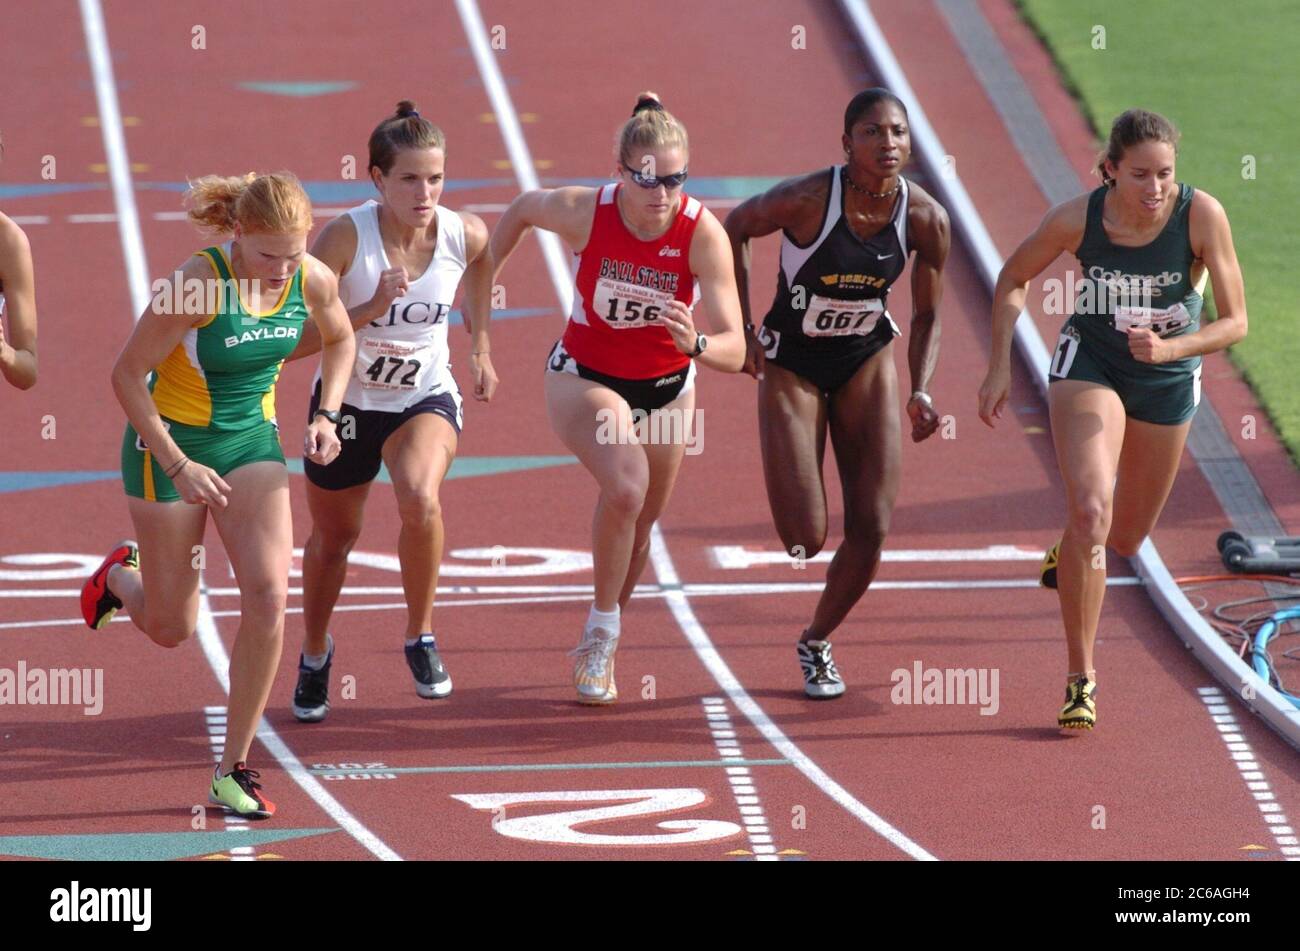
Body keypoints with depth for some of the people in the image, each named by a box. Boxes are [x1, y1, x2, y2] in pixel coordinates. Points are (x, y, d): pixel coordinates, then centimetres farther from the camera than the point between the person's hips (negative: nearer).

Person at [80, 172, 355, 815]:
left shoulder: (313, 281, -12)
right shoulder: (197, 286, -28)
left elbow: (339, 338, 11)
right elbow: (127, 374, -19)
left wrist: (326, 415, -4)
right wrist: (179, 467, -22)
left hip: (251, 442, 4)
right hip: (169, 441, -4)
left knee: (268, 597, -15)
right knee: (170, 629, 7)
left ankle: (233, 771, -4)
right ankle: (120, 574, 45)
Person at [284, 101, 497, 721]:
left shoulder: (464, 236, -17)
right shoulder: (346, 238, -26)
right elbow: (292, 339, -27)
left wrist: (481, 347, 10)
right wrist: (369, 311, -38)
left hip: (426, 397, 0)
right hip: (347, 400, 0)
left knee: (420, 500, -31)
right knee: (333, 536, 17)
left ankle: (420, 638, -7)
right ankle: (315, 657, 48)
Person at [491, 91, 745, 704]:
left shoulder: (704, 234, -27)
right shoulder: (584, 212, -26)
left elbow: (734, 352, -30)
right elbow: (521, 210, -1)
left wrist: (695, 346, -50)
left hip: (666, 388, 2)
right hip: (585, 378, -2)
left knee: (636, 528, 17)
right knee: (626, 487, -29)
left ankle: (599, 649, 42)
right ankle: (601, 637, -10)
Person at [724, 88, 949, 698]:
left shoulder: (925, 219, -16)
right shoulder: (806, 200, -26)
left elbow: (926, 315, -1)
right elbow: (735, 228, -6)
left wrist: (919, 391, -15)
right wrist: (742, 326, -8)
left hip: (868, 360, 3)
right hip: (791, 365, -3)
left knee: (872, 528, -5)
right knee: (805, 542, -9)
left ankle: (816, 642, 21)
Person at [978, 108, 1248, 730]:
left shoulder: (1202, 216, -24)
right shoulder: (1078, 218, -21)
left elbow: (1235, 322, -19)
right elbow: (1013, 281, -2)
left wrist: (1168, 348, -35)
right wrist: (999, 369, -7)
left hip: (1168, 378, 2)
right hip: (1089, 365, -2)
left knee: (1124, 541, 16)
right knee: (1089, 511, -25)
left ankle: (1074, 547, 56)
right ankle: (1080, 678, -15)